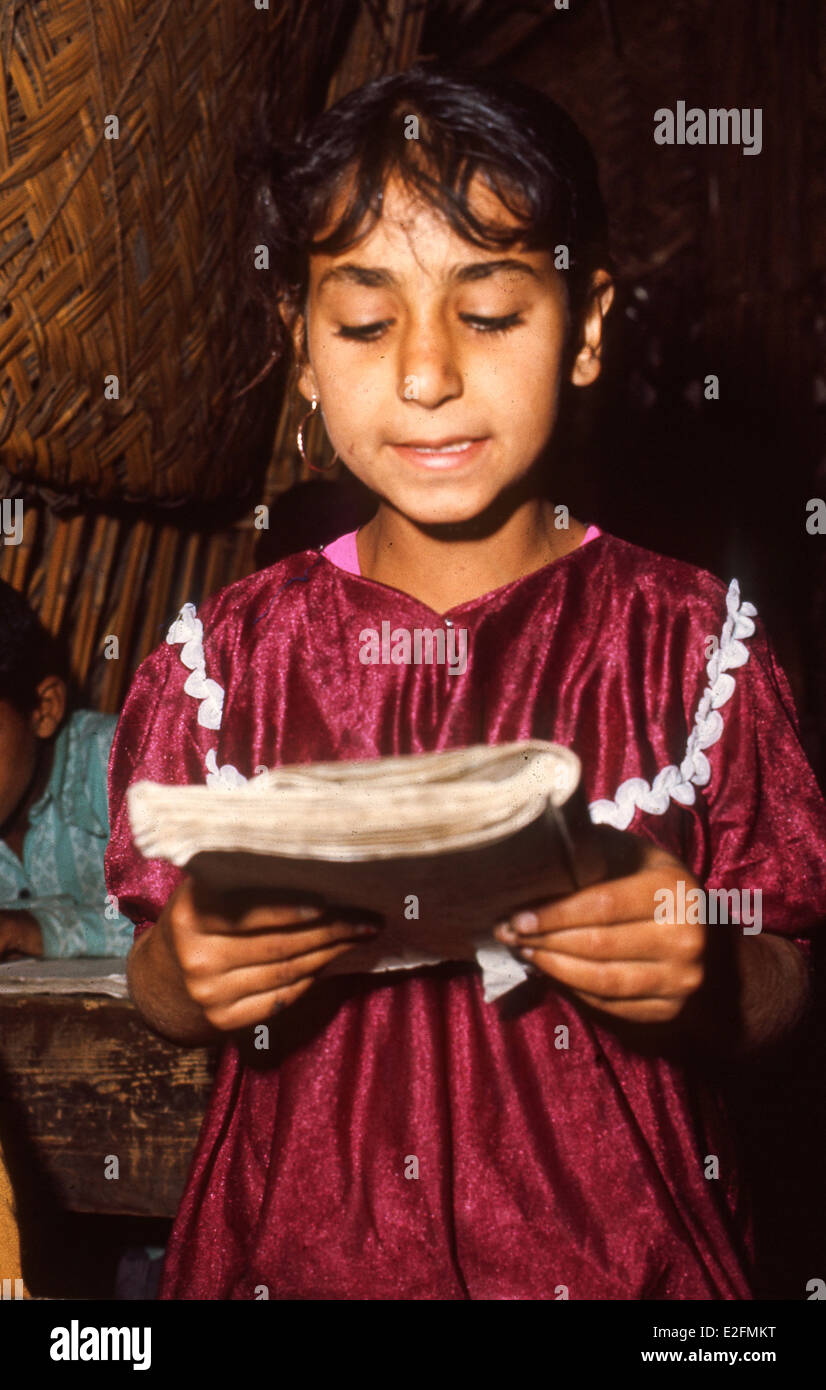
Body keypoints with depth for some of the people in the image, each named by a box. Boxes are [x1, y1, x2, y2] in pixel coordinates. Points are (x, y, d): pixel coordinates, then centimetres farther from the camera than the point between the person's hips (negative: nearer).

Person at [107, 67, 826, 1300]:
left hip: (612, 1242, 0)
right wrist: (192, 979, -19)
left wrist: (700, 980, -25)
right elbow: (159, 989, 2)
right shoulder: (227, 654, -4)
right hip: (297, 1242, 1)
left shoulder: (691, 640, -7)